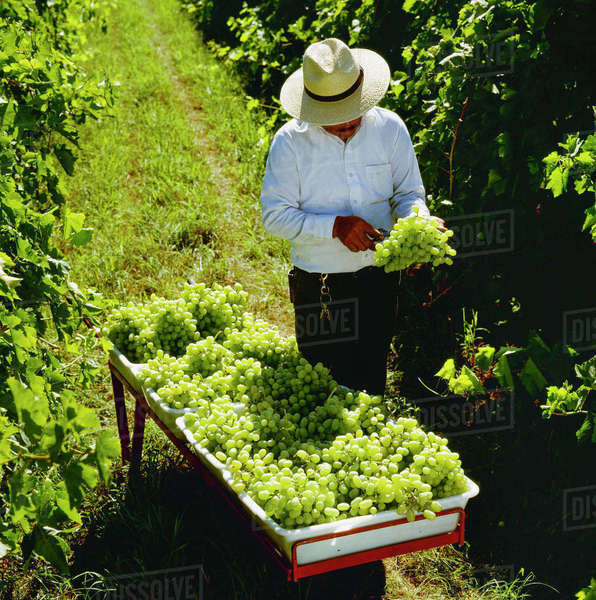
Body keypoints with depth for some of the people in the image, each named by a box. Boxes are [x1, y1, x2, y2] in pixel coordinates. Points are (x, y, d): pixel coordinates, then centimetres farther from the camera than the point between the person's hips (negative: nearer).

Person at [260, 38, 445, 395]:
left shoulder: (389, 128, -3)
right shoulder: (291, 141, -9)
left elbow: (408, 193, 5)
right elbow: (274, 215, -9)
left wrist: (420, 221, -18)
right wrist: (335, 226, -20)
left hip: (378, 283, 2)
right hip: (317, 286, -1)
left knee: (371, 386, 11)